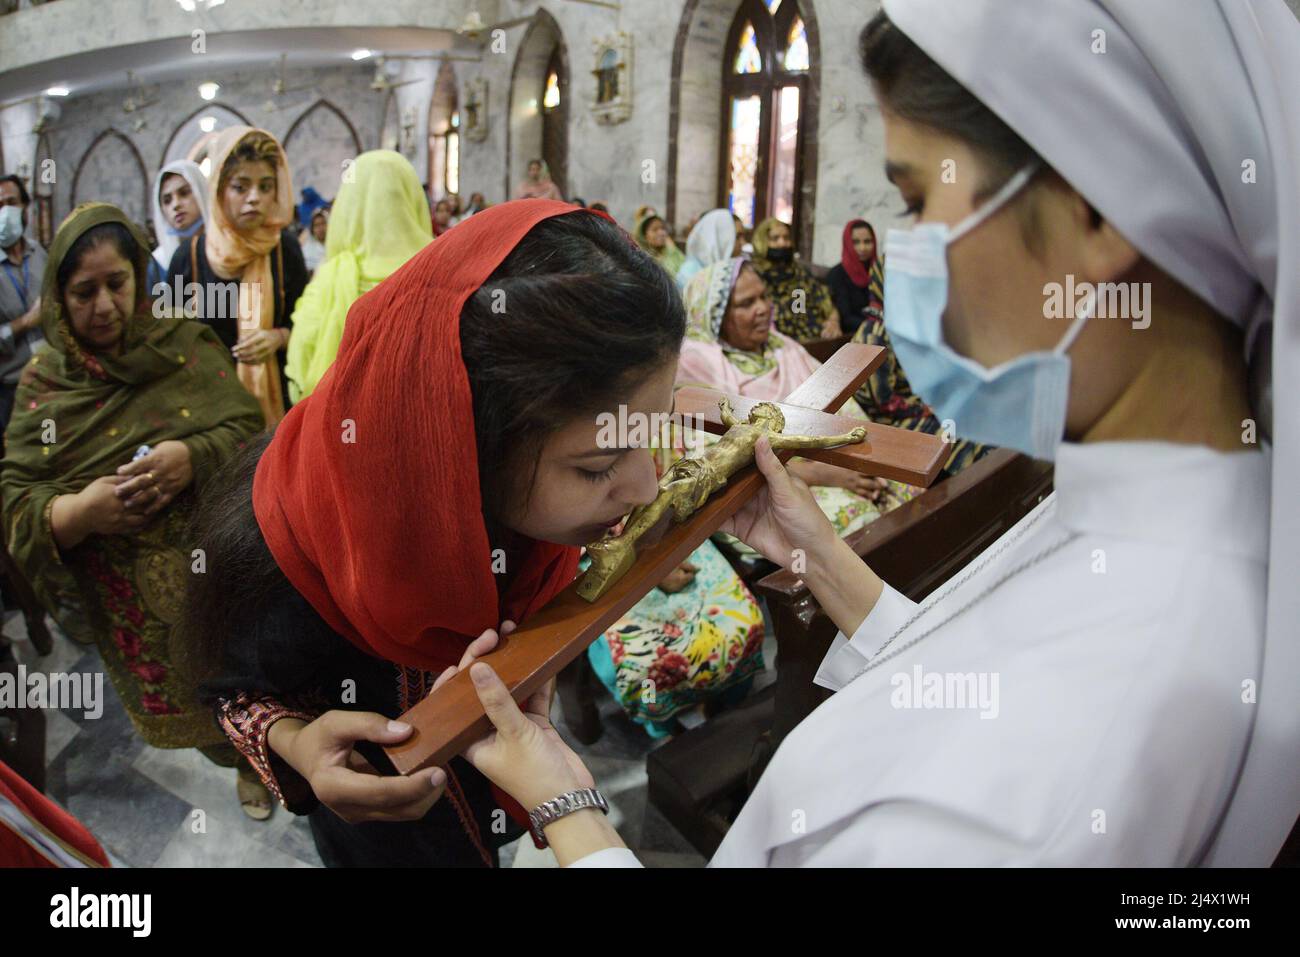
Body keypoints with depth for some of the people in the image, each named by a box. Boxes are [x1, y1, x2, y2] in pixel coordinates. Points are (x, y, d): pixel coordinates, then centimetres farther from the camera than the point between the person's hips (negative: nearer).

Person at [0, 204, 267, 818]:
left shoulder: (188, 344, -1)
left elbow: (249, 431, -7)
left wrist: (193, 457, -27)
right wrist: (77, 511, -25)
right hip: (130, 602, 1)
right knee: (182, 707, 16)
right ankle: (244, 764, 47)